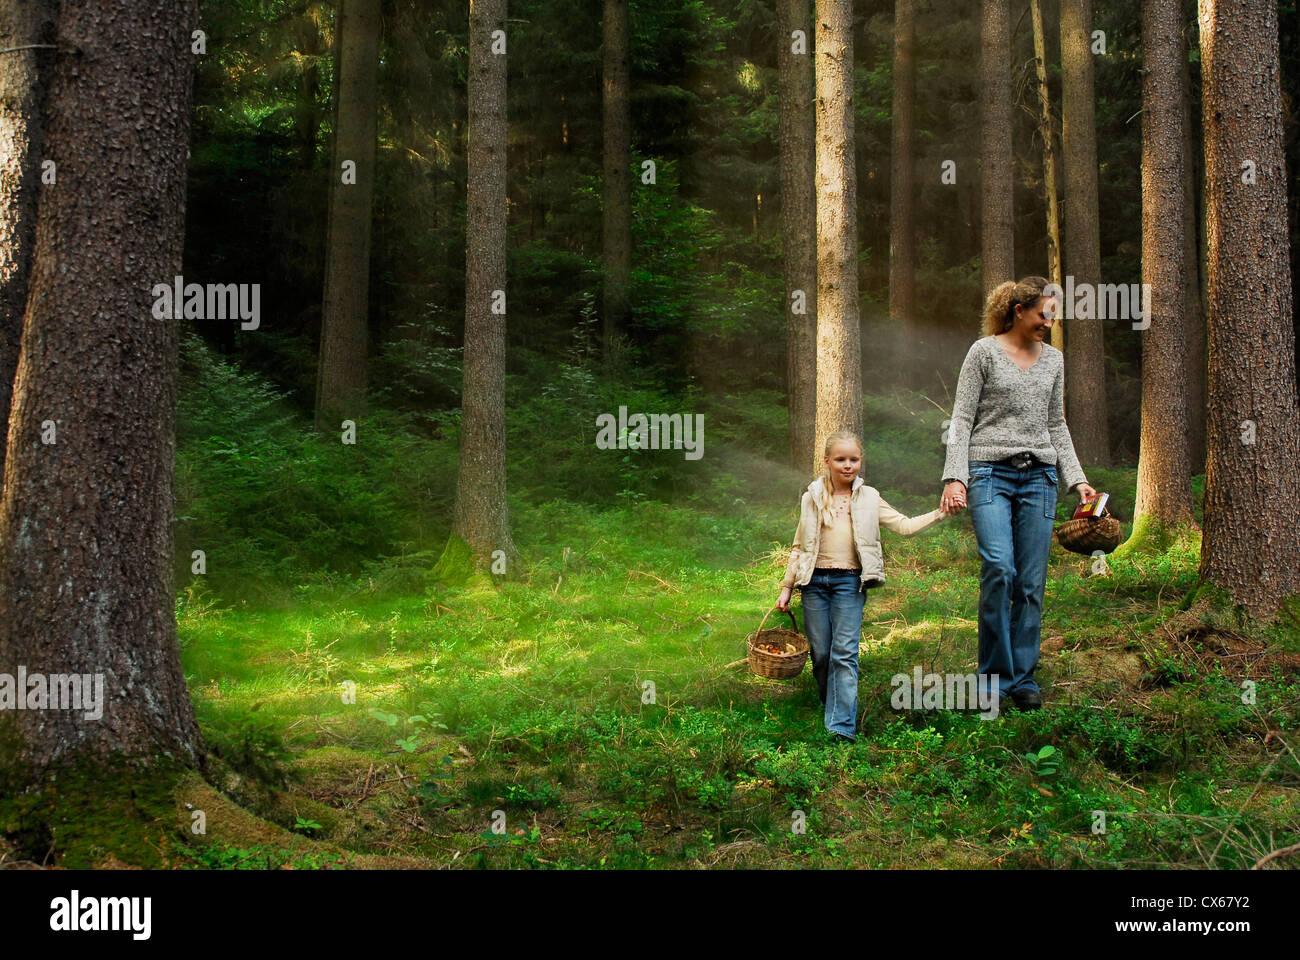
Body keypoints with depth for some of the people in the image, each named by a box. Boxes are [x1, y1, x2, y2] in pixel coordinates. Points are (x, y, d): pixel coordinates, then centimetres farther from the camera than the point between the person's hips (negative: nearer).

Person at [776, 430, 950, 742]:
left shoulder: (869, 498, 9)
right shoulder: (813, 498, 10)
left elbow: (905, 526, 8)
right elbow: (799, 546, 14)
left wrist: (939, 514, -6)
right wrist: (786, 587, 12)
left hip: (850, 580, -1)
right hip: (815, 580, 2)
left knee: (844, 653, -11)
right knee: (820, 654, 2)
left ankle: (841, 725, -14)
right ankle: (831, 705, 22)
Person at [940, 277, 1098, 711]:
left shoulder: (1054, 359, 15)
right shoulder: (984, 351, 1)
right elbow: (962, 418, -1)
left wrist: (1076, 478, 11)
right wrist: (955, 476, -11)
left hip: (1038, 475, 4)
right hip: (990, 472, -4)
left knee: (1032, 582, 0)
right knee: (999, 568, -20)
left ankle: (1023, 677, 10)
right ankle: (995, 674, -8)